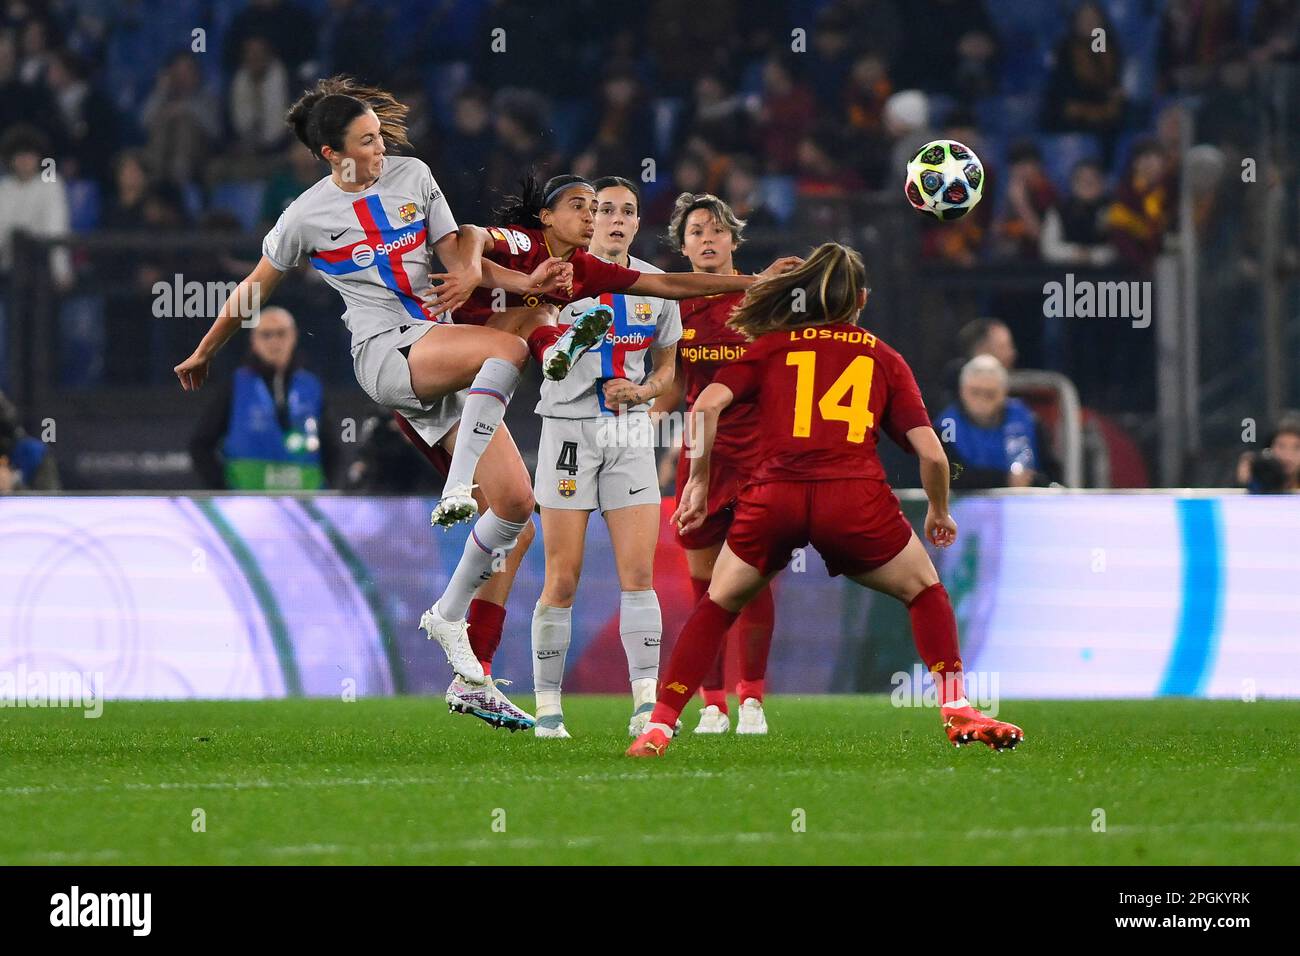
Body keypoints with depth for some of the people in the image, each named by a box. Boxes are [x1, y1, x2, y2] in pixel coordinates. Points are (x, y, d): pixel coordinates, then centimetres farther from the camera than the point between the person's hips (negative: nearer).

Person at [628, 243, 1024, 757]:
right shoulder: (885, 359, 19)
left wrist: (698, 483, 12)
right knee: (925, 593, 22)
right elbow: (931, 453, 11)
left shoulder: (771, 345, 18)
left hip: (774, 495, 1)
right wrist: (939, 512, 28)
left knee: (718, 605, 19)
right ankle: (956, 710, 9)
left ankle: (657, 728, 9)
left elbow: (707, 404, 3)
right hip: (855, 499, -1)